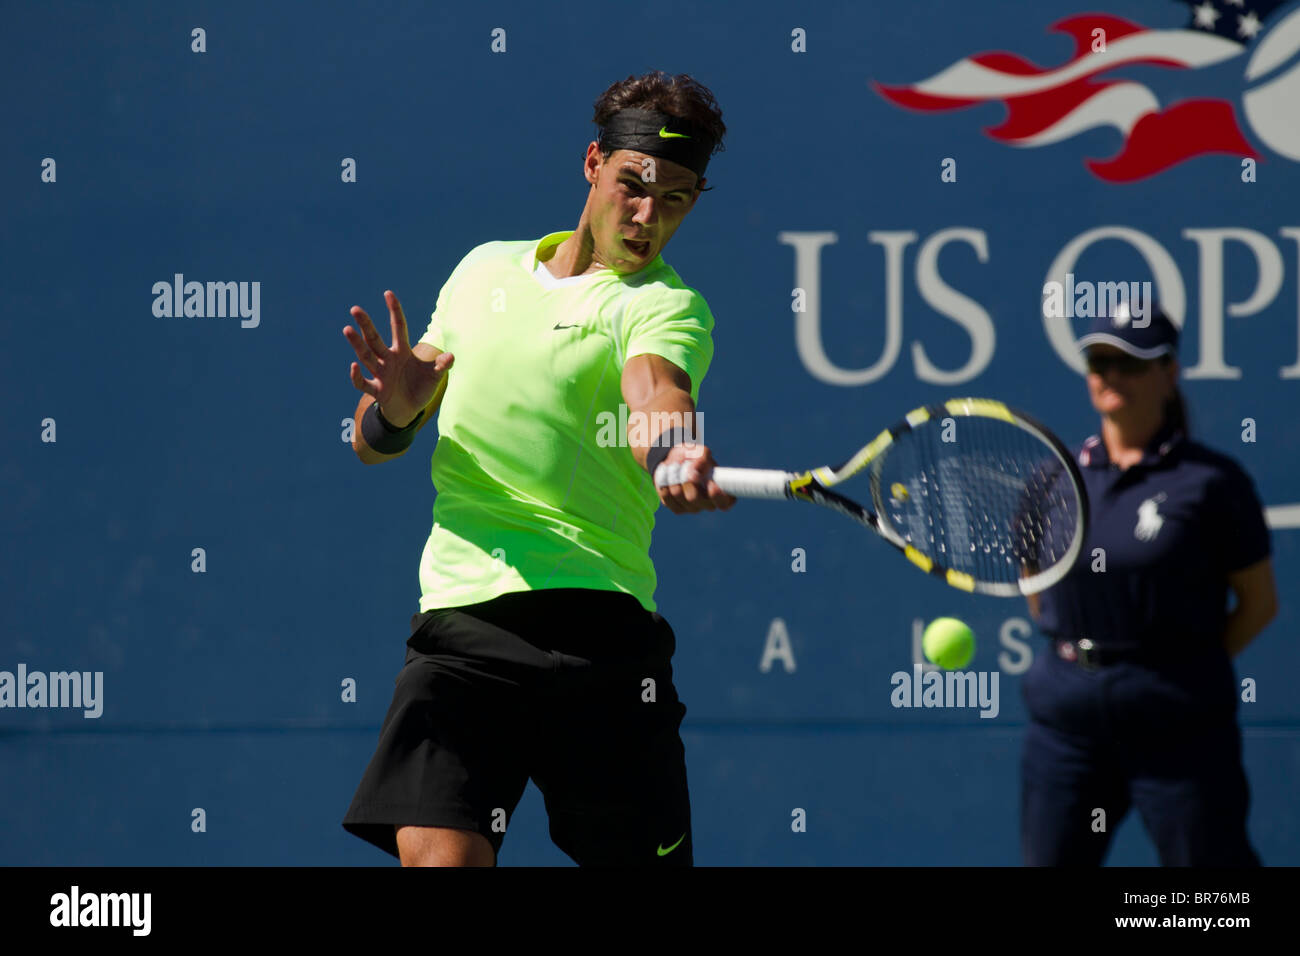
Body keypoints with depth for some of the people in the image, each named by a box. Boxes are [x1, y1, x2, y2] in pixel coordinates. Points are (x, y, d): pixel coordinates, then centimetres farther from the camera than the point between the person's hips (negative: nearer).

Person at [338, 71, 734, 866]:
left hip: (599, 622, -2)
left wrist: (673, 449, -47)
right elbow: (373, 443, 21)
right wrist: (397, 405, -4)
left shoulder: (667, 306, 2)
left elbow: (655, 395, -22)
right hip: (459, 616, 2)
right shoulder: (485, 270, 18)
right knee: (436, 853, -19)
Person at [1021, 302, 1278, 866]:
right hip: (1067, 710, 5)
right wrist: (1082, 655, 7)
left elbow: (1258, 601, 0)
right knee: (1049, 860, 8)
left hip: (1175, 725, -5)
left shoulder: (1210, 481, -5)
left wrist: (1189, 668, -5)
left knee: (1206, 861, -2)